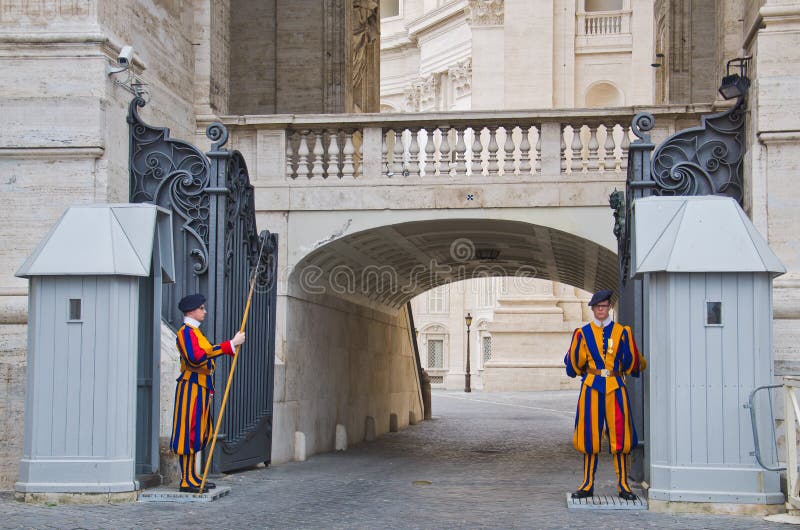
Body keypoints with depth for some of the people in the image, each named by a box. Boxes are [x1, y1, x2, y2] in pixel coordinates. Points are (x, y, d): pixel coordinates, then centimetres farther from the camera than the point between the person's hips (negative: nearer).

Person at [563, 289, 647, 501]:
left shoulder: (622, 332, 5)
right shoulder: (583, 333, 6)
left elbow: (632, 362, 10)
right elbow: (575, 363, 6)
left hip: (616, 388, 0)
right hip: (591, 388, 0)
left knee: (619, 435, -1)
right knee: (590, 435, 2)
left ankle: (623, 484, 6)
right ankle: (588, 484, 10)